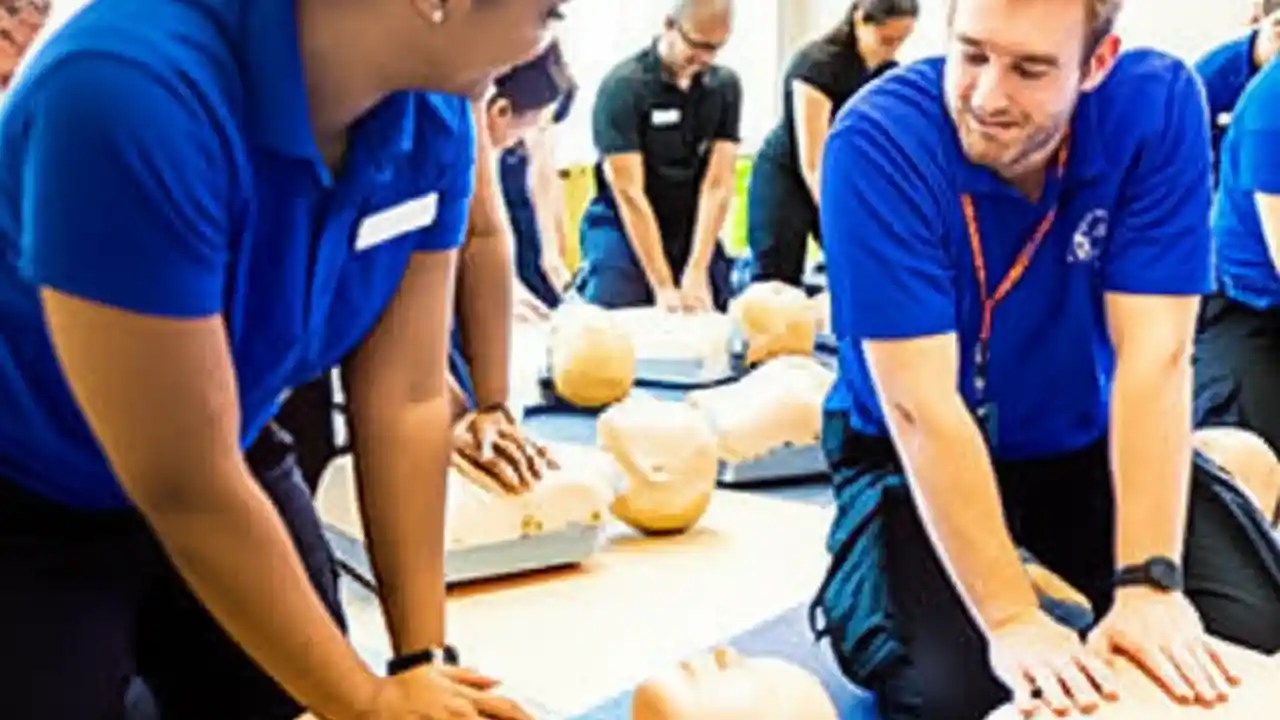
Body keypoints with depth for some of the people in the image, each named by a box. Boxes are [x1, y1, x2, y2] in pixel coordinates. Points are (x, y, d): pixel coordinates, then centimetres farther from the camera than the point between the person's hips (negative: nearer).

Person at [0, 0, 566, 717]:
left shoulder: (434, 115, -15)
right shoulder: (131, 93, -37)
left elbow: (406, 399, -11)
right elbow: (184, 489, -31)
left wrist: (424, 655, -12)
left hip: (225, 471, 6)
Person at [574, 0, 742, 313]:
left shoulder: (726, 86, -3)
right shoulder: (623, 85, -16)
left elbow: (718, 185, -8)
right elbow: (629, 193, -20)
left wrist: (697, 271, -18)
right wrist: (663, 286, -24)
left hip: (696, 231, 4)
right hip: (624, 231, -4)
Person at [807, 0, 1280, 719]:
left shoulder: (1158, 105, -19)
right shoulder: (880, 140, -27)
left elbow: (1153, 358, -23)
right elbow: (922, 404, -29)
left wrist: (1148, 583, -30)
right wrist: (1011, 617, -32)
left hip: (1085, 440, 3)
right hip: (914, 454, -2)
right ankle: (863, 584, 10)